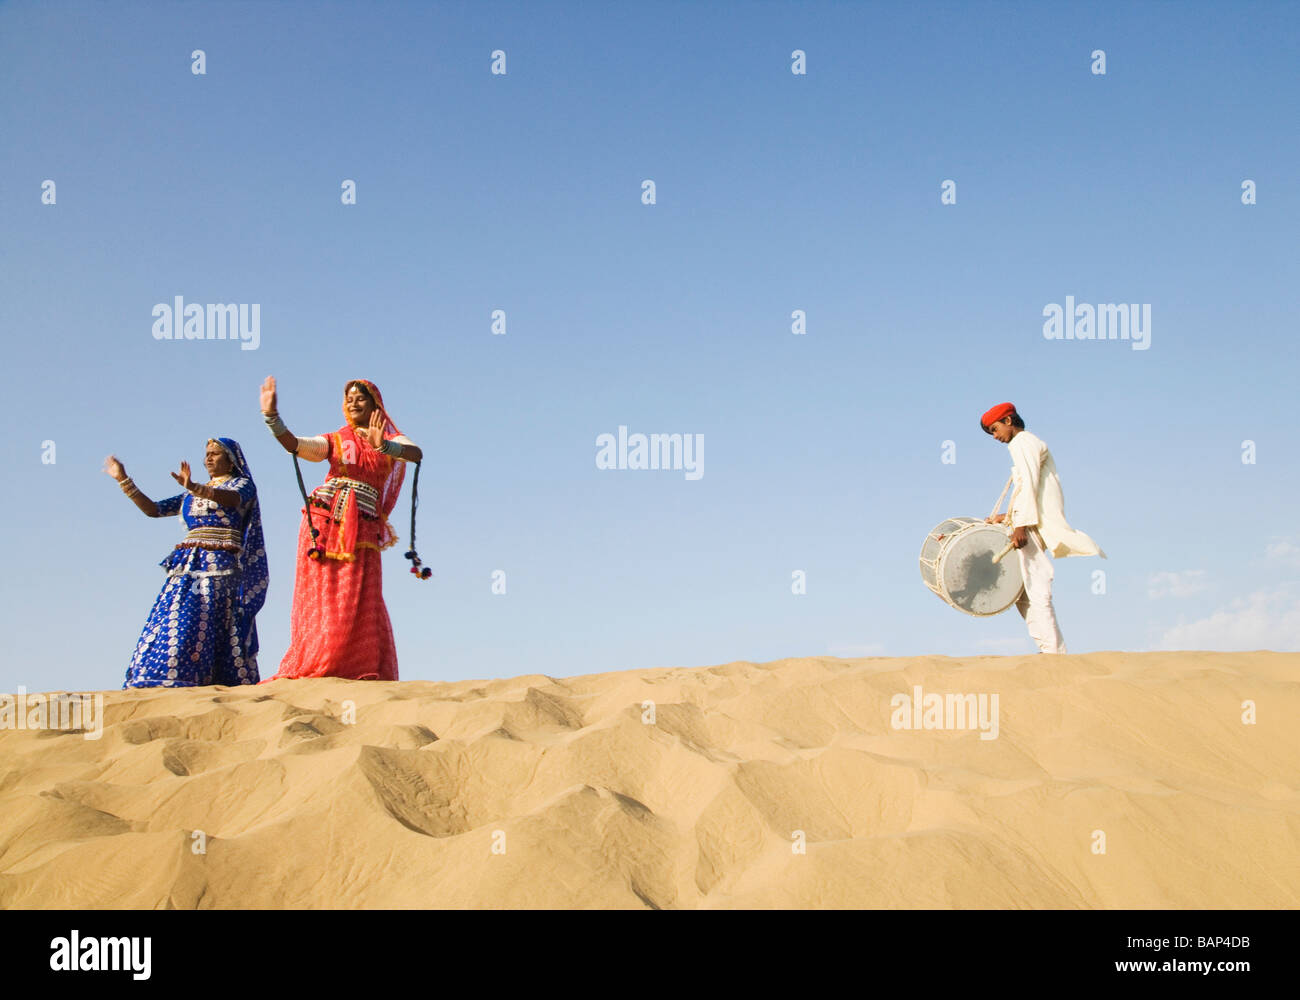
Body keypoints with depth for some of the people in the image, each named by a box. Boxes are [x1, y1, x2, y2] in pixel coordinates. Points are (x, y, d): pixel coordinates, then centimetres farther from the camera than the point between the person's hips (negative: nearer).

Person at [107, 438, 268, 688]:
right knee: (168, 623, -9)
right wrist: (123, 480, 11)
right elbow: (153, 509, 20)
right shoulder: (191, 496, 26)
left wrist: (195, 489, -33)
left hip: (219, 566, -6)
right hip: (186, 568, 6)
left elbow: (233, 499, -17)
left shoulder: (242, 484, 8)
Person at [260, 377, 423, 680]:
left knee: (358, 603, -10)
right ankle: (308, 670, -5)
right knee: (319, 598, -4)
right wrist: (271, 415, -14)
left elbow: (416, 453, -9)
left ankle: (367, 672, -12)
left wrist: (382, 446, -25)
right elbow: (293, 444, 0)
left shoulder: (391, 438, 13)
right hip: (323, 524, 1)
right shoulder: (335, 441, 16)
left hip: (362, 529, -1)